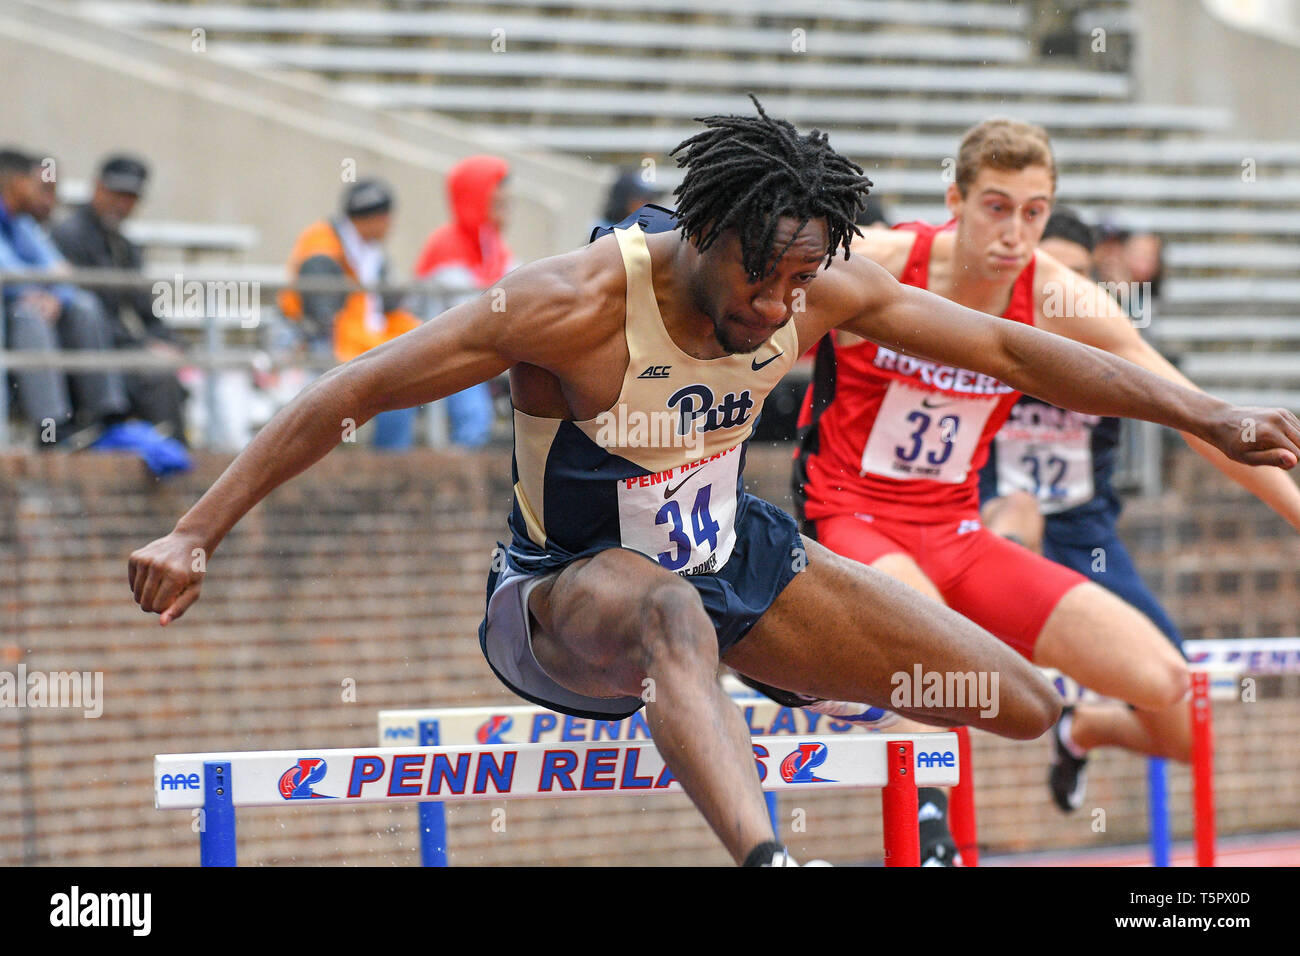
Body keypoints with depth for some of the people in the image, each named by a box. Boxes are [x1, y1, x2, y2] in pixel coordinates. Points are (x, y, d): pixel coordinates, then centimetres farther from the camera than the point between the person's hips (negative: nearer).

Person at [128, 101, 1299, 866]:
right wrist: (198, 533, -34)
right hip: (565, 599, -6)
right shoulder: (578, 308, -30)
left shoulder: (818, 292, -14)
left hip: (732, 558, 7)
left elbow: (1006, 347, -4)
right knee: (670, 613, -46)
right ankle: (765, 862, -64)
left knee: (1029, 709, 2)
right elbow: (349, 395, -28)